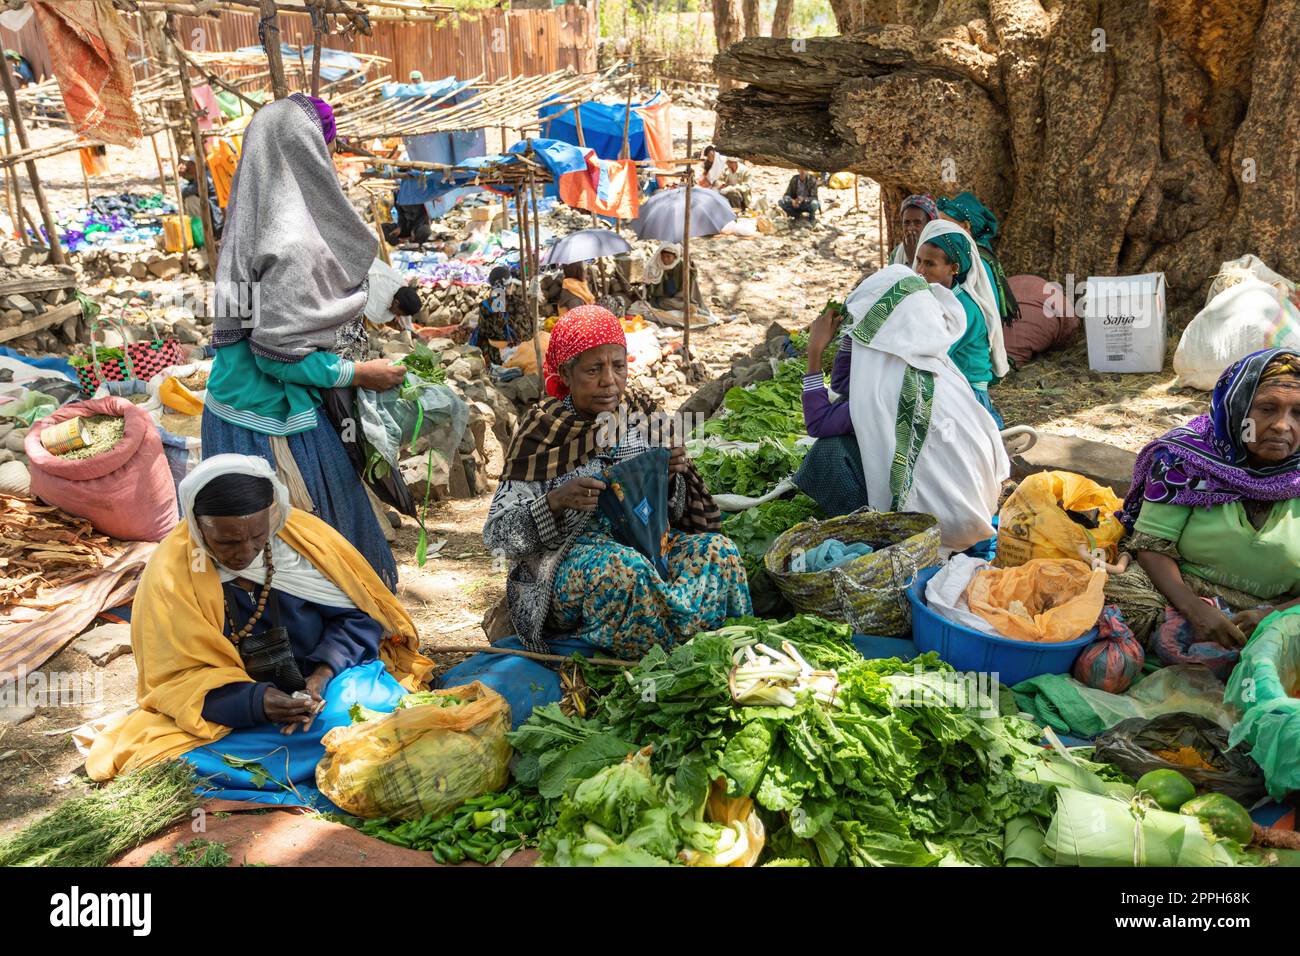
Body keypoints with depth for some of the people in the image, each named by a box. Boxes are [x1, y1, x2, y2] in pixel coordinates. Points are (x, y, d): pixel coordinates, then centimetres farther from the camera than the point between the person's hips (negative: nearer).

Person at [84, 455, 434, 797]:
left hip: (325, 682, 0)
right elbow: (178, 679, -8)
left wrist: (324, 672, -19)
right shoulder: (169, 575, -11)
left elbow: (359, 613, -1)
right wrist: (254, 702, -26)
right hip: (233, 715, 0)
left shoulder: (305, 535, -9)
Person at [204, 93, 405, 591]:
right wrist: (359, 373, -14)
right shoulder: (291, 243, -24)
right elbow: (276, 351, -23)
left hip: (239, 413, 9)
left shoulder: (257, 226, 4)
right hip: (277, 423, -9)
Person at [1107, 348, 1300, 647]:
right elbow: (1152, 544, -8)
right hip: (1183, 596, 0)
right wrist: (1194, 609, -24)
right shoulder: (1189, 455, -6)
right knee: (1112, 593, -31)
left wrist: (1274, 616, -23)